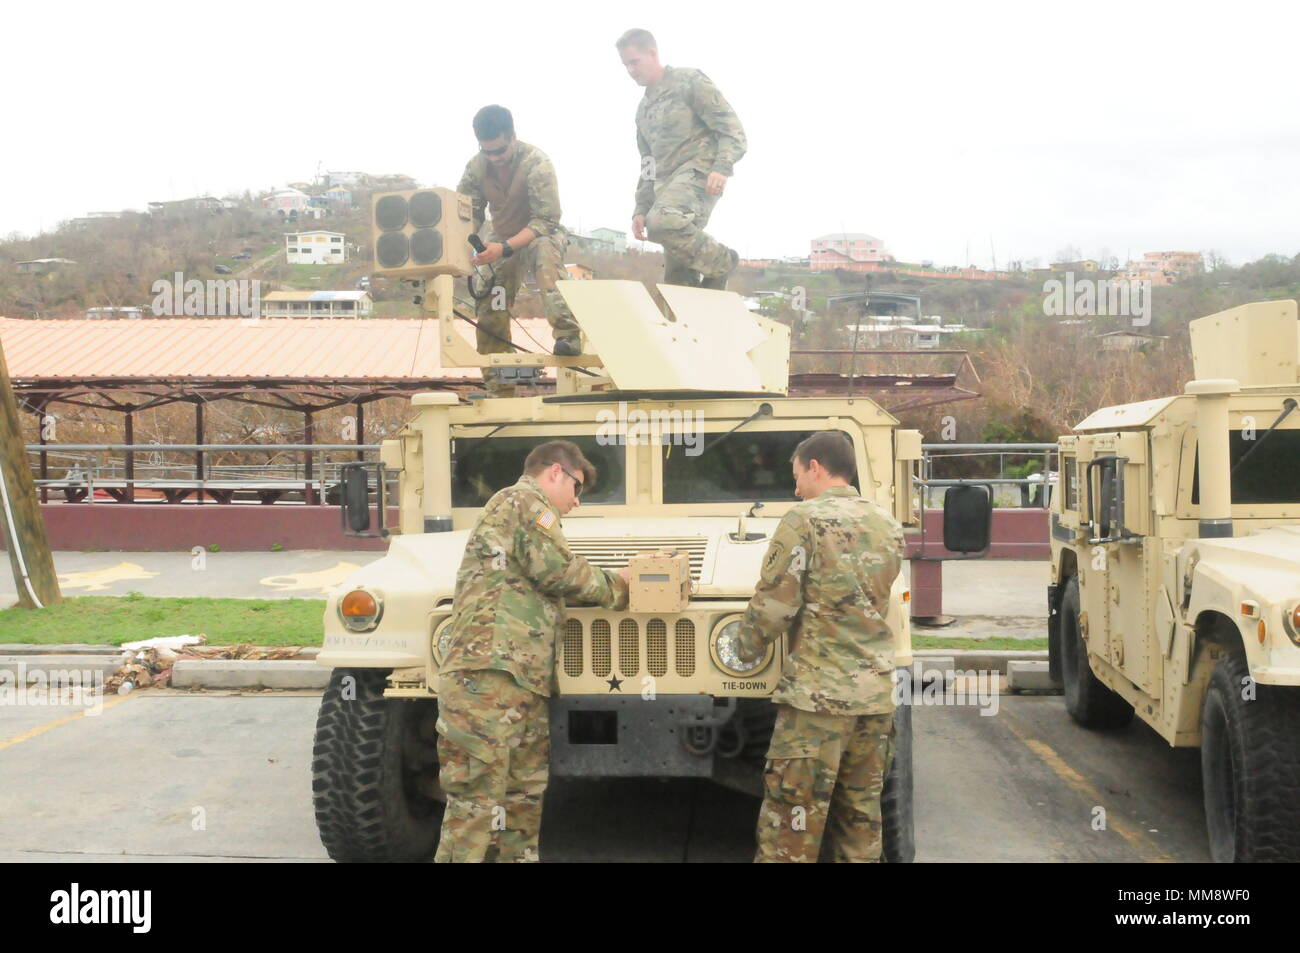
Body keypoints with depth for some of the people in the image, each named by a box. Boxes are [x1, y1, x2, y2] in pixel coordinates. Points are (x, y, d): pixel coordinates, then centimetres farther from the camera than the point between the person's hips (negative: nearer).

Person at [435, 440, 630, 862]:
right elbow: (558, 571, -9)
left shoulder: (516, 508, 29)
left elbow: (543, 585, 23)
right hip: (488, 673, -10)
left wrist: (607, 583, 15)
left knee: (523, 798, 12)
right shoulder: (526, 501, -1)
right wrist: (616, 587, 8)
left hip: (522, 682, 10)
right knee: (477, 800, -10)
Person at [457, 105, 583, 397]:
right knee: (488, 308, -5)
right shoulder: (476, 167, -11)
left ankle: (568, 333, -47)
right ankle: (498, 388, 6)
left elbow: (546, 220, -28)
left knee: (544, 251, -39)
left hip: (541, 234, -5)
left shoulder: (536, 162, -25)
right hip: (502, 242, 5)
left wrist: (505, 248, -40)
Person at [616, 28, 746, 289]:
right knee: (676, 276, -1)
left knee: (662, 222, -35)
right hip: (667, 183, 8)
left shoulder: (689, 81, 3)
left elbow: (730, 127, -5)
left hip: (698, 170, -7)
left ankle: (720, 261, -15)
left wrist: (722, 167, -22)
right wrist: (641, 208, 18)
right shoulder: (644, 108, 25)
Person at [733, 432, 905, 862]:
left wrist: (746, 647, 8)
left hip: (818, 694, -7)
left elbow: (775, 602, -9)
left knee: (790, 829, -2)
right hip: (876, 694, 7)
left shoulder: (805, 518, -9)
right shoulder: (887, 525, 11)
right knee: (860, 822, 14)